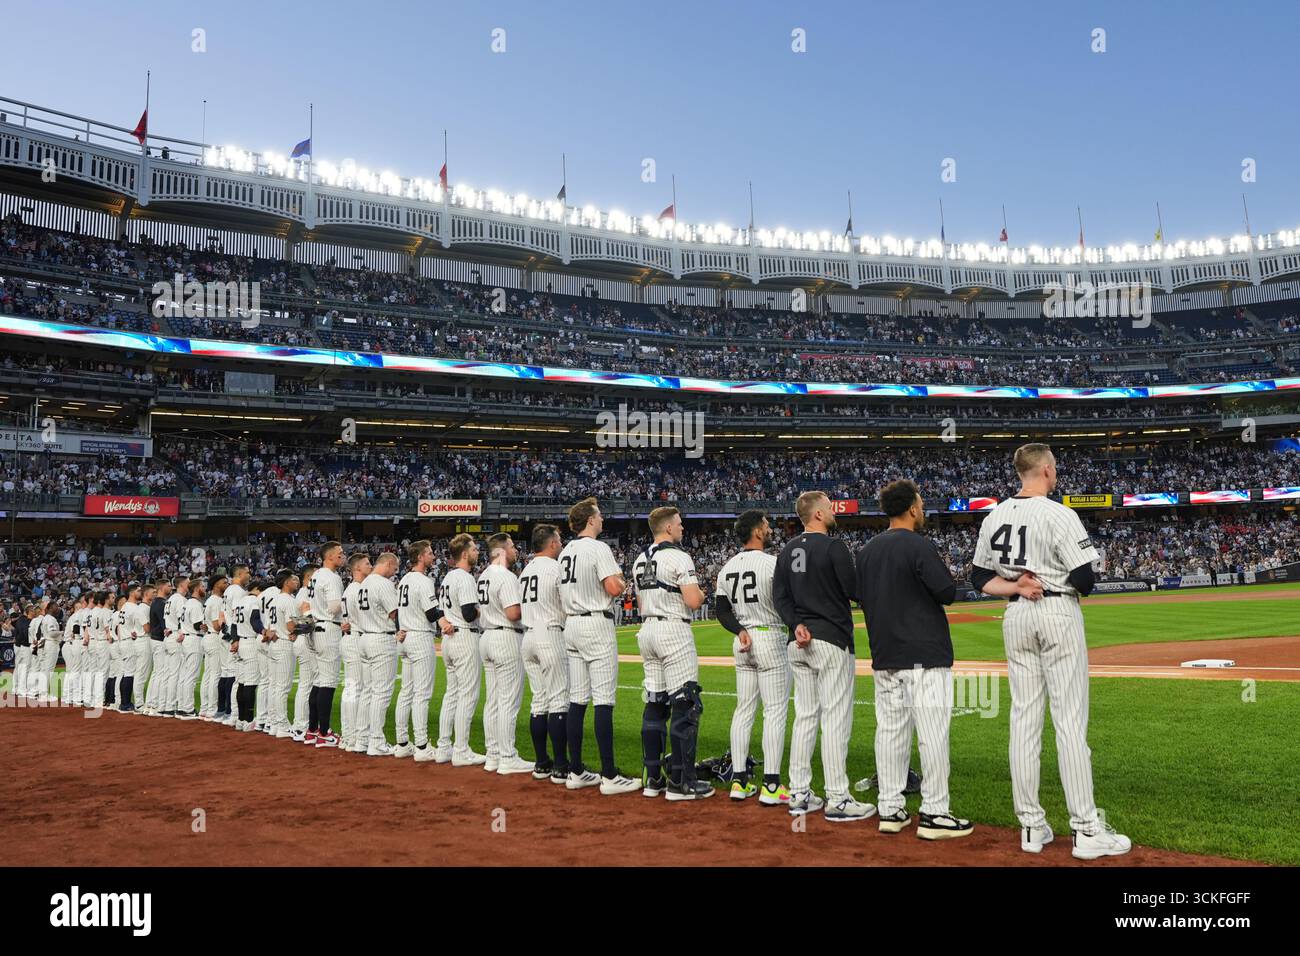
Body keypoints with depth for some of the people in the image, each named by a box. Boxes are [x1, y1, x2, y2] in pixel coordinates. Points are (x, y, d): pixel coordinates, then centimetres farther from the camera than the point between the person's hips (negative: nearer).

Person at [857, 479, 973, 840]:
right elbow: (947, 592, -15)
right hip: (925, 653, -7)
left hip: (884, 655, 7)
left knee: (890, 729, 9)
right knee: (932, 732, -3)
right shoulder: (918, 546, -12)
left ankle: (889, 810, 13)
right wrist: (939, 584, 5)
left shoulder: (867, 550, 11)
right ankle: (933, 813, -1)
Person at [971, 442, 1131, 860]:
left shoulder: (994, 517, 6)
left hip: (1015, 618, 6)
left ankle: (1031, 826, 12)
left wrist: (1015, 586, -3)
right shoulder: (1058, 515, -13)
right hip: (1058, 612, -6)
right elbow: (1085, 579, -15)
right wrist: (1061, 585, 5)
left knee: (1024, 719, 8)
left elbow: (980, 577, 10)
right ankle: (1086, 830, 0)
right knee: (1070, 721, -3)